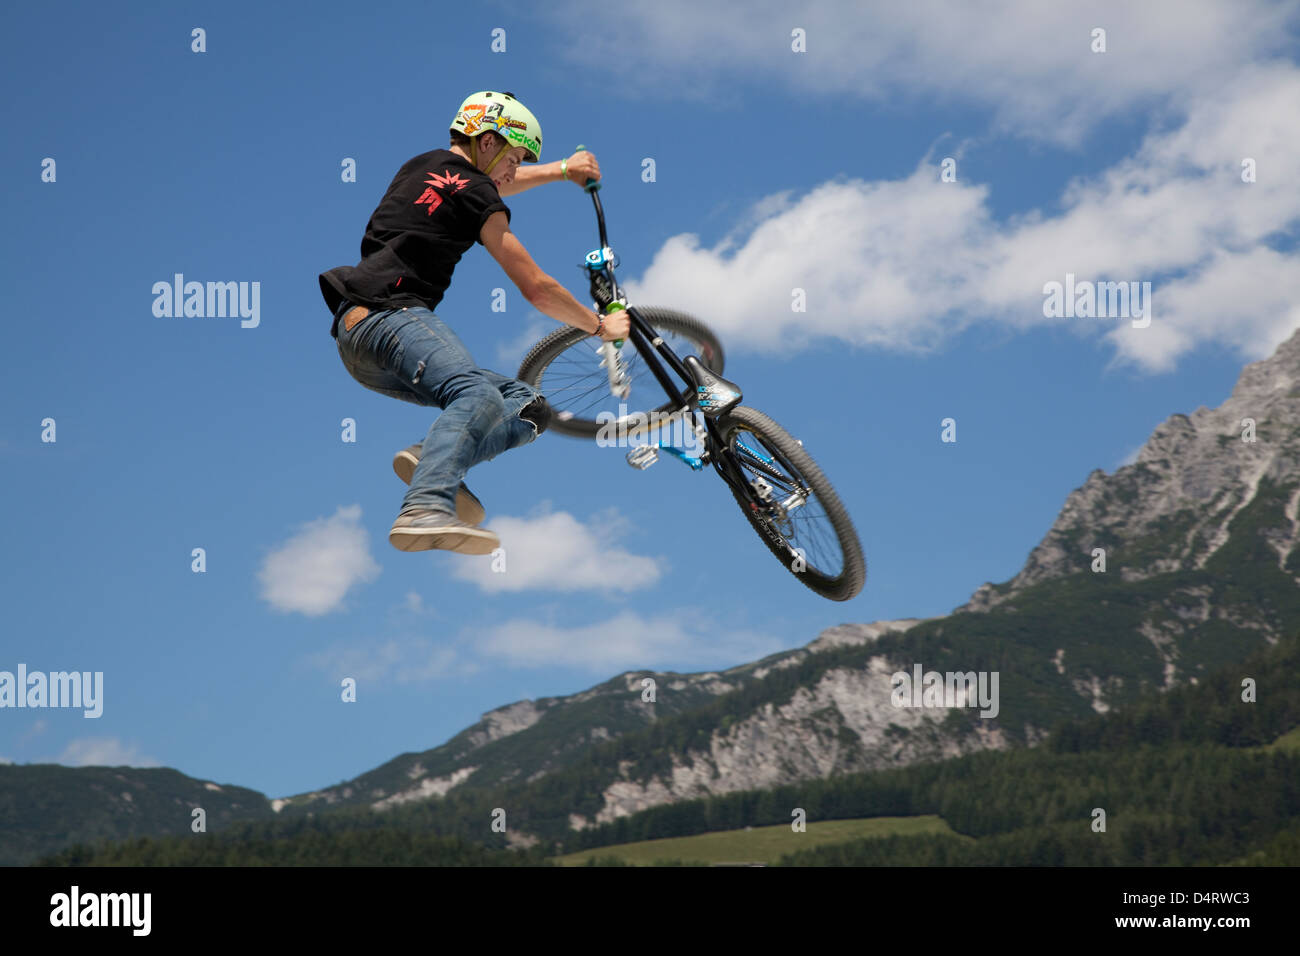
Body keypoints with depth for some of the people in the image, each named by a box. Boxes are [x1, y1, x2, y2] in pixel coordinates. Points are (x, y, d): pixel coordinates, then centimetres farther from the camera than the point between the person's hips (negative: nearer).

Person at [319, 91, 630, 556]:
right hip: (389, 317, -9)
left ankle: (430, 458, -24)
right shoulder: (475, 194, -1)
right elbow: (538, 290, 1)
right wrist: (600, 326, 15)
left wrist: (561, 170, 59)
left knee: (529, 406, 3)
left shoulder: (422, 165, 24)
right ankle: (427, 509, -62)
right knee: (480, 396, -37)